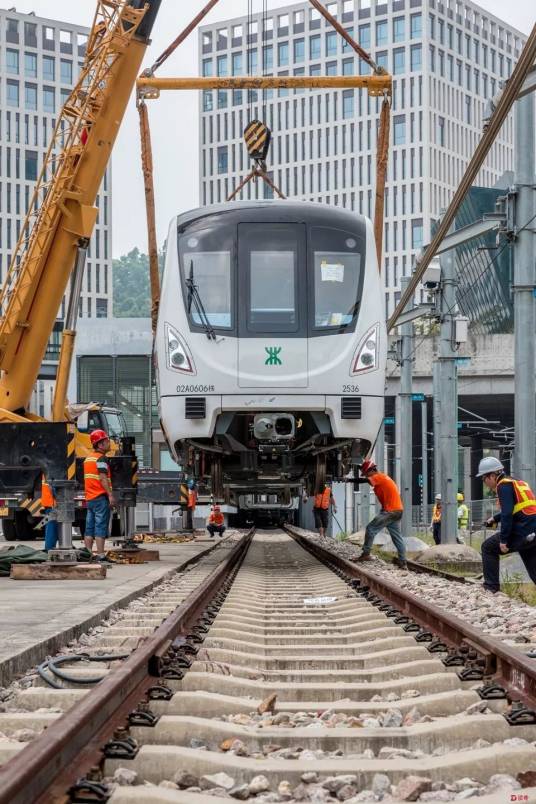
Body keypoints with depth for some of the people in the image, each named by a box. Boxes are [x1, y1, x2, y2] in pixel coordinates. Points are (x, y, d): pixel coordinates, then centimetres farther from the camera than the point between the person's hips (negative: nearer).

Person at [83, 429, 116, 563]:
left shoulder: (88, 458, 18)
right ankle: (100, 556, -12)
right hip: (101, 497, -9)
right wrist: (110, 495, -23)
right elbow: (103, 478, -21)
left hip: (89, 497, 9)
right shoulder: (101, 458, -12)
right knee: (101, 527, -9)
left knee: (90, 528, 9)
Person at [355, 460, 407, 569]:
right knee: (397, 536, 11)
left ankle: (366, 554, -5)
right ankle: (403, 562, 10)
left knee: (370, 529, -5)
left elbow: (364, 480, -25)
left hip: (389, 511, -10)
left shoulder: (378, 477, -10)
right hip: (398, 510, 10)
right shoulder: (383, 477, 20)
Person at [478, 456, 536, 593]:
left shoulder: (504, 485, -7)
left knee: (488, 548, 7)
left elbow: (507, 514, -16)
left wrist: (503, 540, -15)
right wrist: (495, 519, 29)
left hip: (523, 533, -8)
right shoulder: (518, 482, 21)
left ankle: (491, 587, 5)